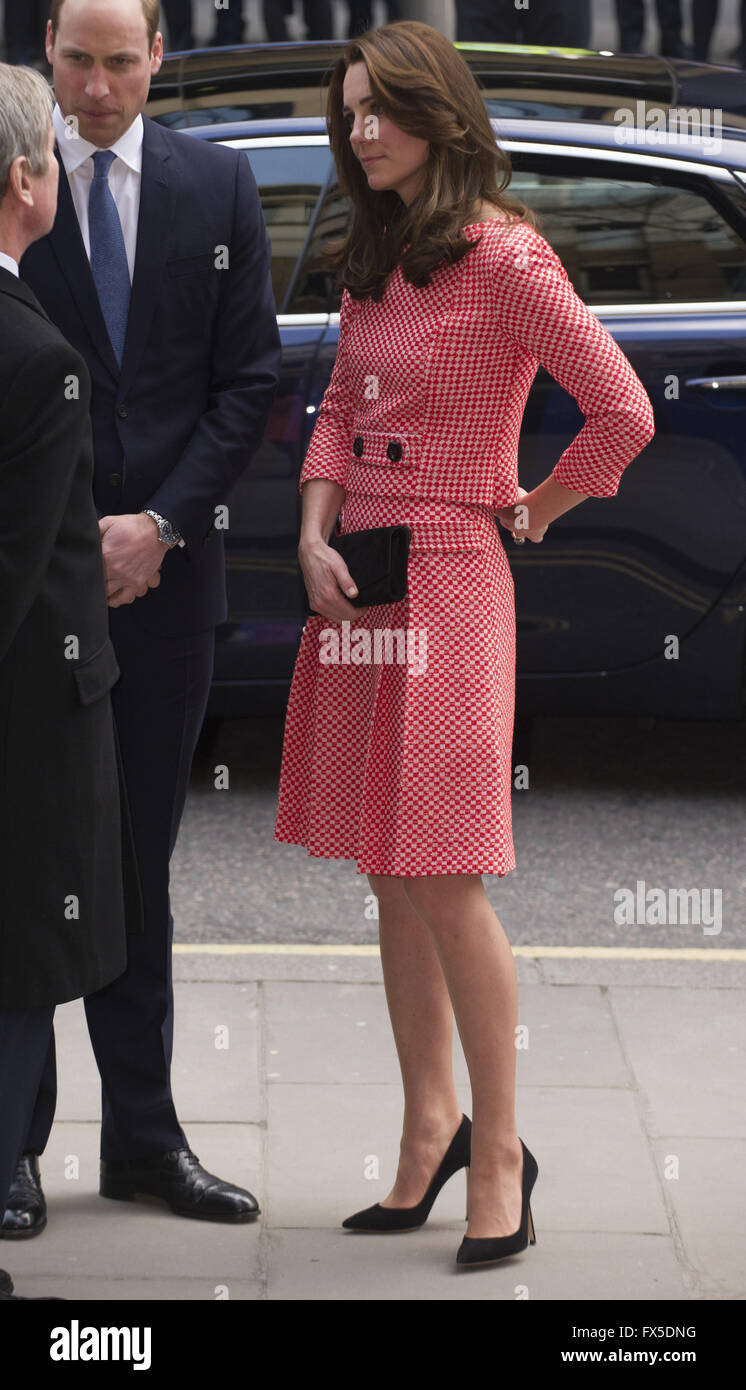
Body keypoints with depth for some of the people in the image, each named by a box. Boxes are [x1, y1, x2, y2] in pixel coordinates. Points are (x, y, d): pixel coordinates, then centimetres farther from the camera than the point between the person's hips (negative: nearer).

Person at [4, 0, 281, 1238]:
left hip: (162, 571, 2)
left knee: (138, 860, 9)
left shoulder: (218, 186, 7)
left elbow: (251, 378, 5)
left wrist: (161, 521, -6)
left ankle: (142, 1136, 16)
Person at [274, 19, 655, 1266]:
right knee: (391, 877, 10)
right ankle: (430, 1126, 19)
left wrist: (536, 511, -2)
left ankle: (498, 1150, 4)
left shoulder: (503, 255, -12)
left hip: (447, 578, -8)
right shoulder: (373, 260, 13)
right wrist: (315, 533, 2)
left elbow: (624, 414, -16)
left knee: (443, 878, -7)